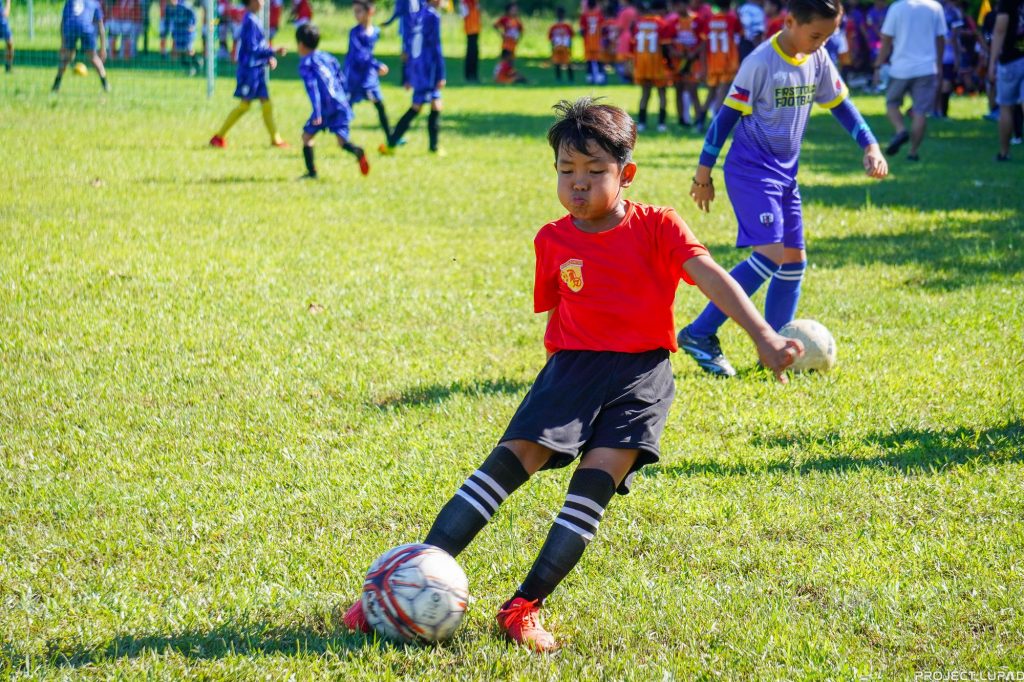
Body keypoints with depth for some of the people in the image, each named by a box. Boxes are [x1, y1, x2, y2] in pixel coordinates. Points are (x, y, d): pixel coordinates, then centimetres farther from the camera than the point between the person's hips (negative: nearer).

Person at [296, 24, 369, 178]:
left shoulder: (305, 64, -1)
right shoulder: (327, 57, 20)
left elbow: (312, 88, -14)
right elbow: (342, 80, 22)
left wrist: (317, 112, -20)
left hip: (325, 107, -6)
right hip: (341, 105, 6)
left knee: (307, 136, 12)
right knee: (342, 140, 1)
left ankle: (311, 172, 12)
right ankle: (357, 152, -31)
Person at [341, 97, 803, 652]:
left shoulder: (657, 227, -6)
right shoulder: (553, 241, 4)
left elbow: (712, 278, -15)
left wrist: (764, 337, -26)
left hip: (642, 371, -2)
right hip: (574, 363, 2)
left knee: (600, 472, -18)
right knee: (513, 456, -12)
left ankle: (526, 605, -15)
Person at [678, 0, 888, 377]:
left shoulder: (818, 60, 3)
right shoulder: (761, 62, -17)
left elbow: (840, 104, 16)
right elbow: (728, 114, -13)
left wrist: (870, 146, 4)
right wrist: (703, 173, -9)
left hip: (785, 172, 8)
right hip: (751, 170, -8)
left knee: (795, 259, 8)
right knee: (771, 254, -20)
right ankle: (699, 334, -16)